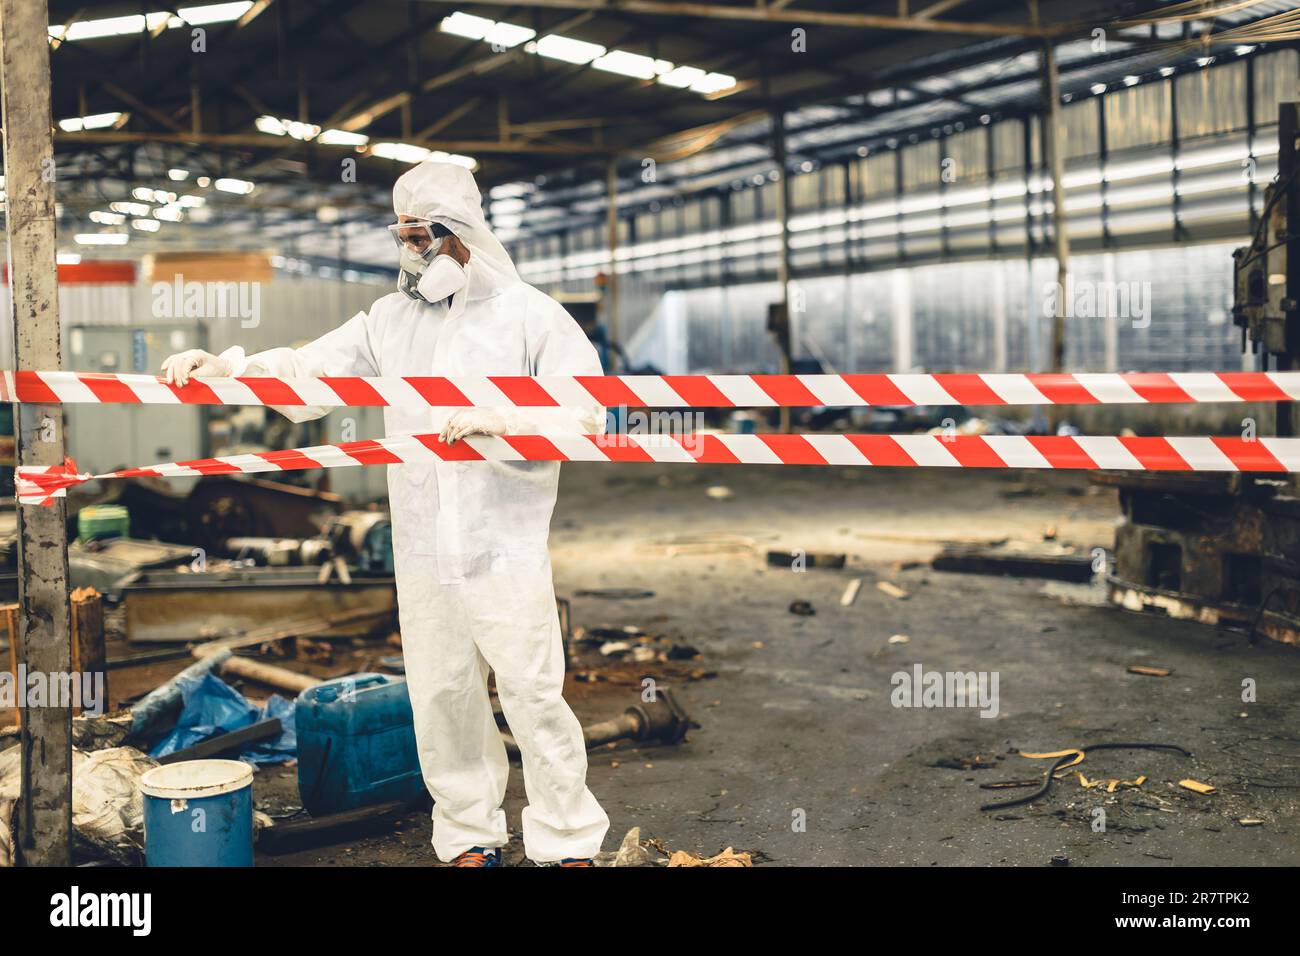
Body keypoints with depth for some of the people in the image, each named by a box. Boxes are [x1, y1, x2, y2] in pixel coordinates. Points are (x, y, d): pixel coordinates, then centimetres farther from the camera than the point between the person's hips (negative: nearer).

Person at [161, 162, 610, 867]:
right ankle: (470, 837, 26)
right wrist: (221, 367, -7)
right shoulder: (390, 319, 11)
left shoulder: (527, 313, -1)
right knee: (440, 697, 9)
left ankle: (567, 842, 14)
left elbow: (587, 415, -6)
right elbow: (309, 374, 8)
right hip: (421, 551, 4)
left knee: (533, 694, -1)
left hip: (507, 548, -4)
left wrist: (499, 419, -19)